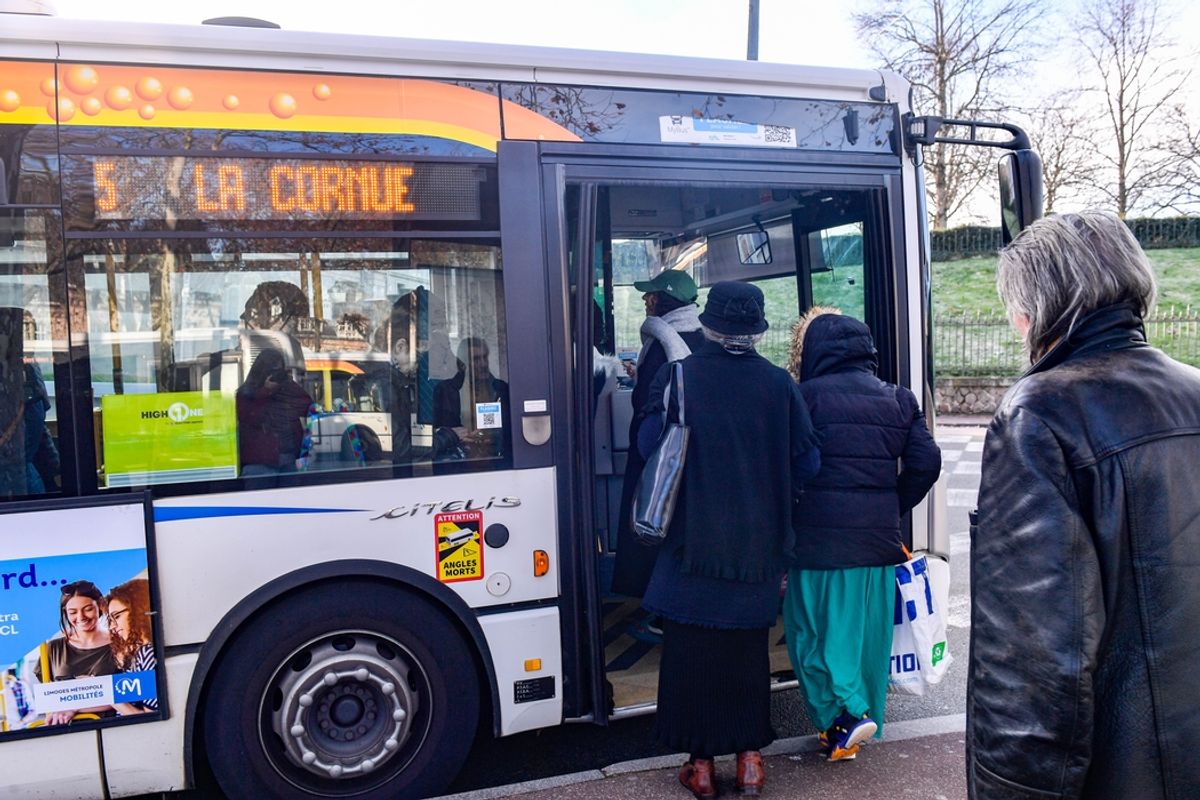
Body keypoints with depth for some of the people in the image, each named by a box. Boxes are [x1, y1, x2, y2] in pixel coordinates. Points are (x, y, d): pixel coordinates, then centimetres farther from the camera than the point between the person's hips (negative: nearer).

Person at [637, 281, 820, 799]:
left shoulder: (677, 376, -8)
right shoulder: (779, 384, -4)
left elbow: (649, 445, -12)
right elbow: (806, 463, -3)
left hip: (692, 540, -2)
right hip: (757, 543, 2)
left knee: (691, 647, 10)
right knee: (748, 648, 16)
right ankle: (749, 757, 23)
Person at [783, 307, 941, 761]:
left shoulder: (806, 396, -9)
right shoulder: (898, 399, 7)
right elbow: (925, 463, 4)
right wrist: (892, 510, 14)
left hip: (819, 541, -5)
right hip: (880, 543, 5)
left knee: (815, 631, 8)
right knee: (867, 634, 15)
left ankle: (844, 715, -5)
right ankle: (862, 724, 26)